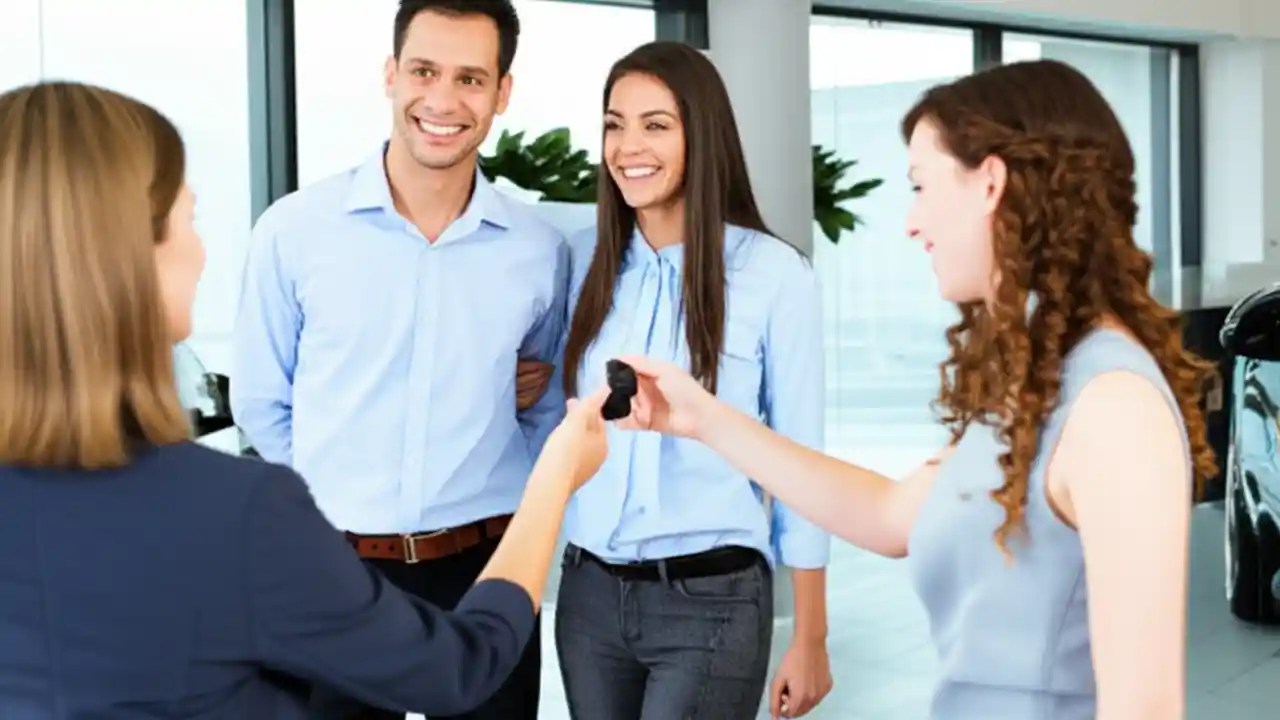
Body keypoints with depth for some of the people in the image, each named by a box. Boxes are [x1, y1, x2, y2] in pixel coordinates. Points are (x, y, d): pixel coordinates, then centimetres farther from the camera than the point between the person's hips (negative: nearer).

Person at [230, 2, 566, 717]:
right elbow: (260, 402, 5)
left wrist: (510, 499, 6)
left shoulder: (539, 247, -1)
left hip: (485, 571, 1)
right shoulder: (294, 229, -6)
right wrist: (330, 497, 5)